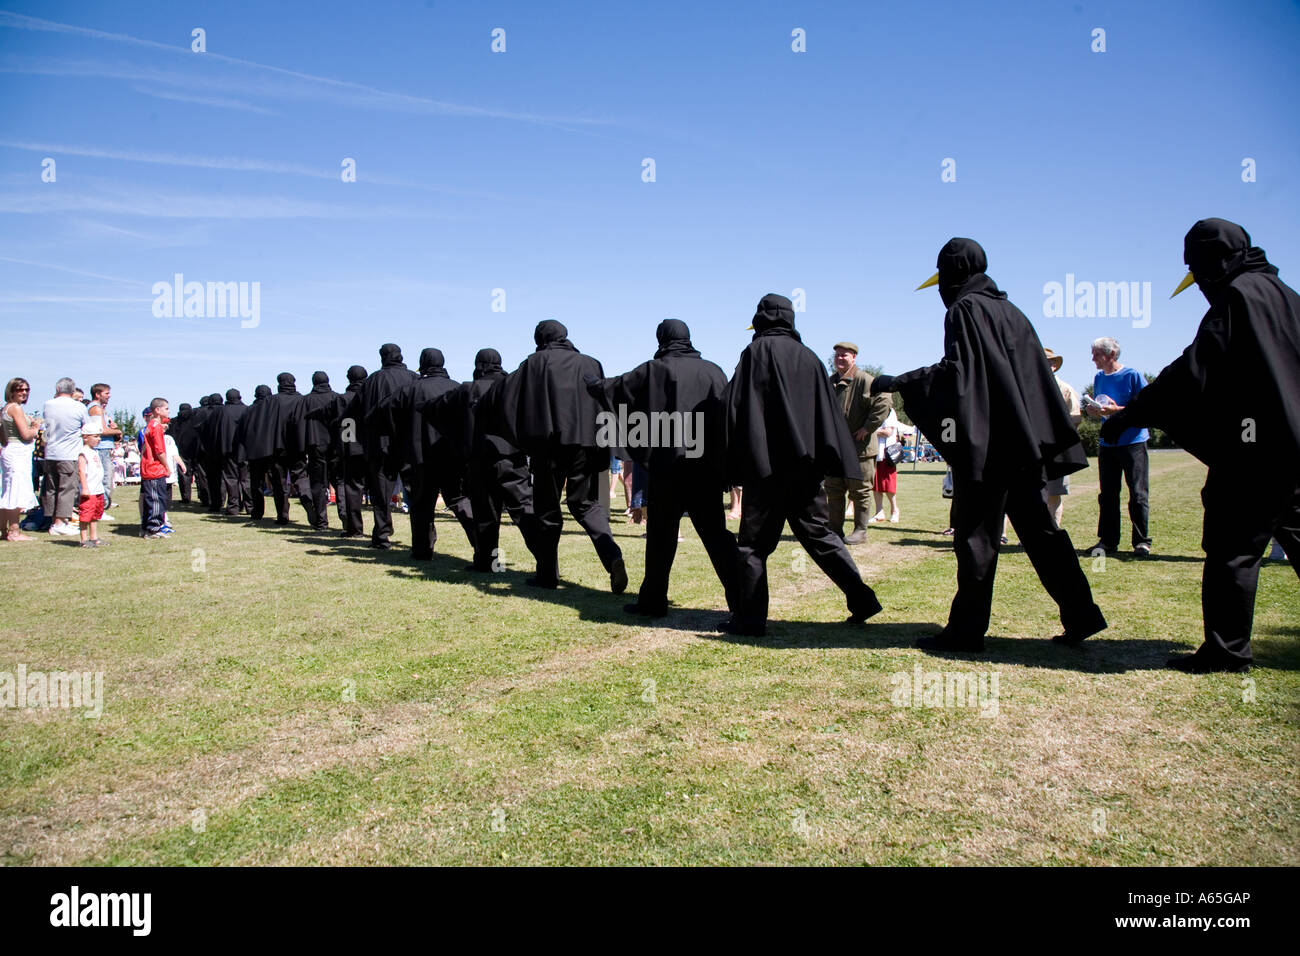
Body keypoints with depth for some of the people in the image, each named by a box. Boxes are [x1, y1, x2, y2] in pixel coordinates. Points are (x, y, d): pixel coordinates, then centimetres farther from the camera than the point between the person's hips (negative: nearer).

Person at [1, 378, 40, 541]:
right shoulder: (16, 408, -12)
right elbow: (26, 434, -17)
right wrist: (35, 428, 3)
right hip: (18, 453, -10)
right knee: (17, 492, -8)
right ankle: (14, 531, -8)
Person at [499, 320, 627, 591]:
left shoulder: (535, 363, 3)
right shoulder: (591, 364, 11)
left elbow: (508, 401, 0)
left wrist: (523, 442, 9)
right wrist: (602, 453, 9)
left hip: (549, 444, -2)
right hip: (585, 444, 3)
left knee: (547, 508, 10)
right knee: (586, 503, 12)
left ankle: (547, 574, 15)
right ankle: (612, 555, -11)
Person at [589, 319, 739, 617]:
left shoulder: (656, 369, -2)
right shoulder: (713, 371, 7)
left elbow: (617, 387, 8)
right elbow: (727, 414, 7)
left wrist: (592, 385, 28)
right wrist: (723, 464, 11)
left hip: (668, 464, -3)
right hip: (707, 466, 3)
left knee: (661, 535, 7)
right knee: (715, 532, 5)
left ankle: (653, 601, 15)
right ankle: (741, 599, -1)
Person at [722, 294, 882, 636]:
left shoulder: (757, 351, -3)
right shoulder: (808, 356, 12)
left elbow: (733, 405, -8)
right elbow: (830, 411, 12)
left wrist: (733, 463, -4)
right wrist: (833, 463, 16)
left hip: (768, 463, -5)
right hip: (806, 463, 6)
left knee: (753, 541, 2)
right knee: (817, 532, 16)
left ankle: (749, 618, 4)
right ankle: (861, 597, 11)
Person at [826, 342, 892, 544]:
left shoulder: (864, 380, -11)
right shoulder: (830, 382, 14)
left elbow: (884, 402, -21)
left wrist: (868, 428, -18)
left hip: (859, 448, -7)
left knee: (860, 491, 1)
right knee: (833, 490, 10)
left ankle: (860, 530, 10)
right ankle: (835, 529, 20)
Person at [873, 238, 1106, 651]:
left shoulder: (965, 310, -7)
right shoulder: (1010, 311, 18)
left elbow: (957, 370, -19)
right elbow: (1035, 376, 19)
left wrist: (899, 382, -15)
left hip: (985, 442, -8)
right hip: (1020, 440, 8)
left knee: (976, 535, -4)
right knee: (1038, 529, 12)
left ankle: (967, 629, 1)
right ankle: (1080, 615, 14)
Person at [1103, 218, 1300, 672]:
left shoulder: (1237, 297, -11)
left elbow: (1193, 372, -18)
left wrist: (1131, 413, -16)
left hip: (1254, 448, -9)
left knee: (1232, 549, -3)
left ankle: (1227, 649, 2)